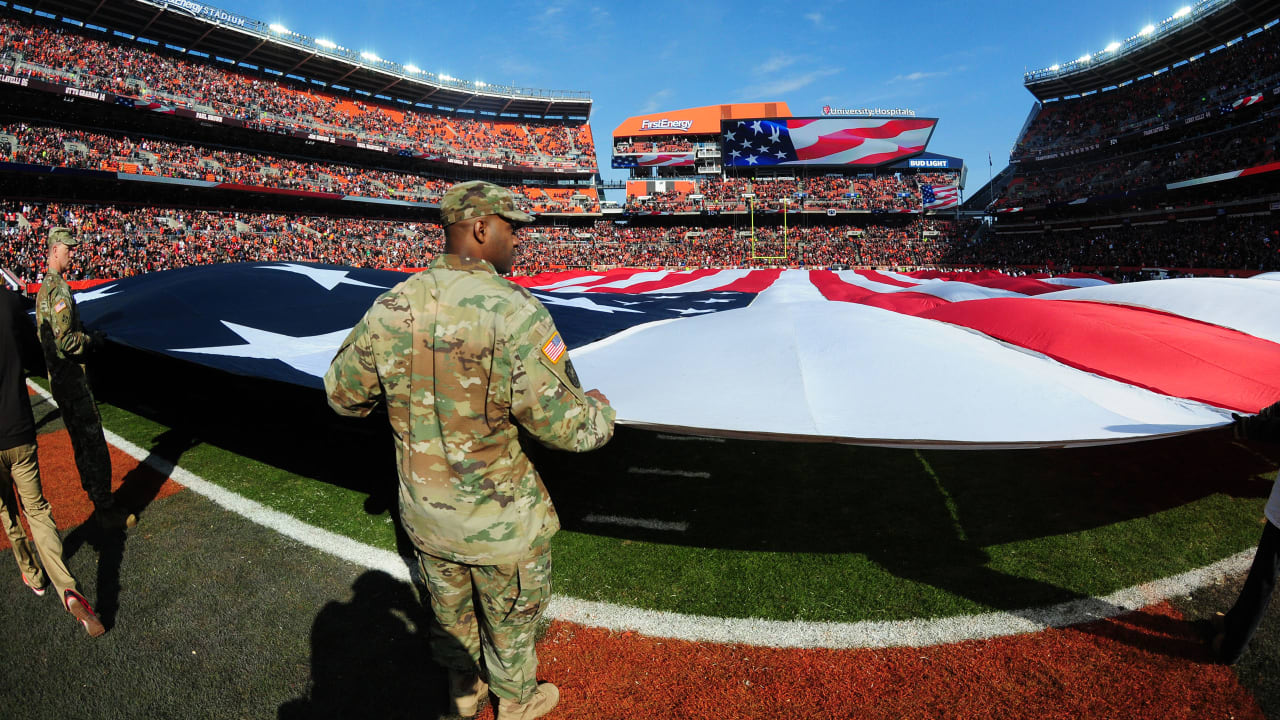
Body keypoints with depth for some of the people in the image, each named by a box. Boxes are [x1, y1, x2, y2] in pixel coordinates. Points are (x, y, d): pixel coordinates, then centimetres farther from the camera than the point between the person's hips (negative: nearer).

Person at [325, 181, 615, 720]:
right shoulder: (515, 312, -28)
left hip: (424, 512, 5)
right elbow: (566, 426, -27)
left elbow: (343, 394, 4)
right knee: (511, 615, 23)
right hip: (501, 519, -5)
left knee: (450, 606, 29)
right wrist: (599, 410, -4)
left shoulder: (391, 307, -9)